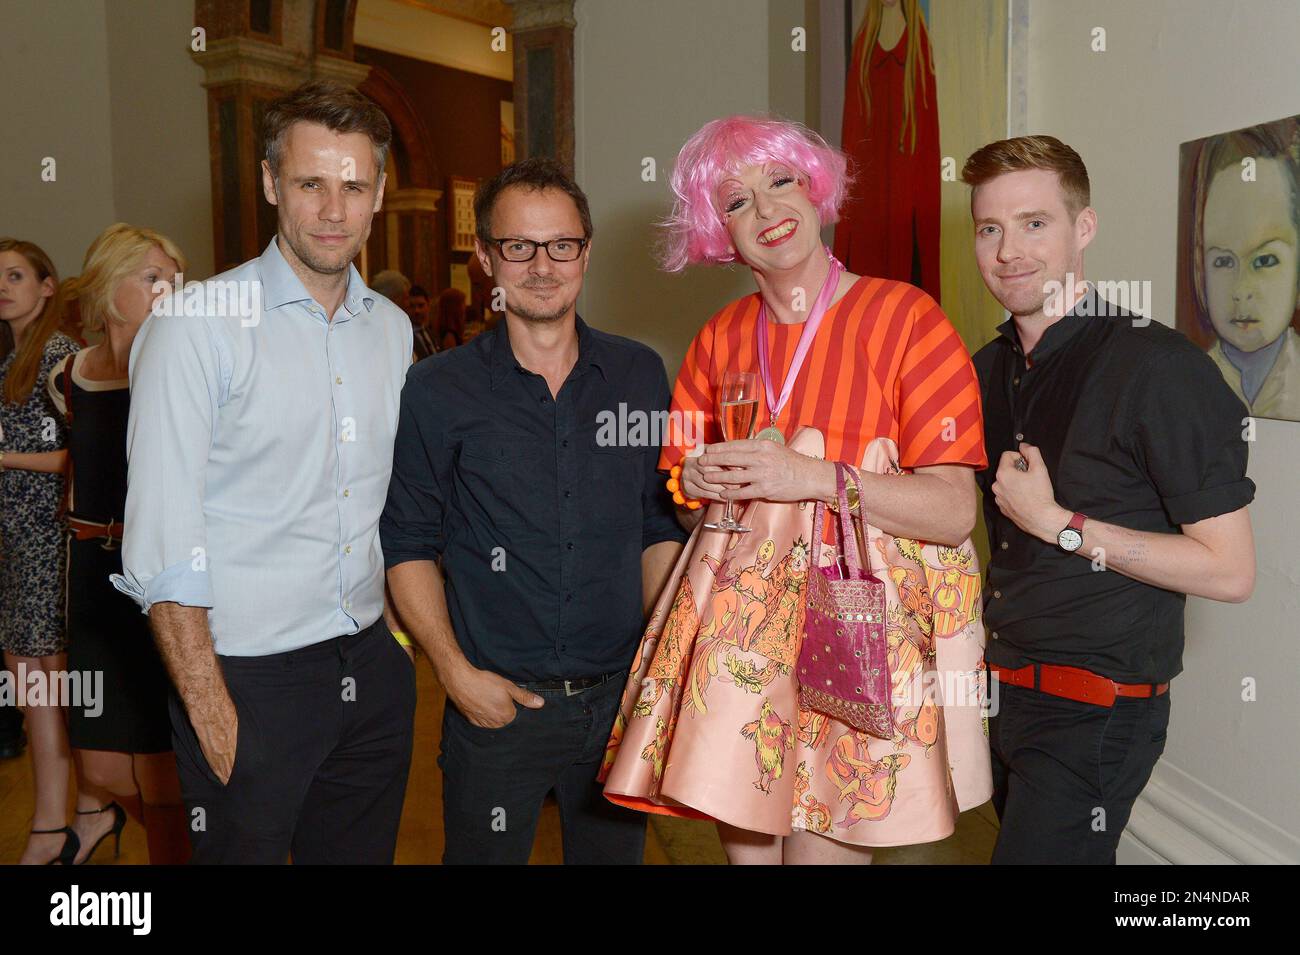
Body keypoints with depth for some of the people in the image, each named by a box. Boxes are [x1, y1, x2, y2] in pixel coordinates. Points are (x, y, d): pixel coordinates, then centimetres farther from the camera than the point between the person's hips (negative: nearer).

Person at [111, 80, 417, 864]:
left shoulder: (393, 329, 8)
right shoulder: (198, 323, -10)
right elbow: (161, 539, -14)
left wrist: (403, 628, 9)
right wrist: (210, 709, -15)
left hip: (373, 669, 5)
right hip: (251, 680, -5)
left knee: (365, 852, 17)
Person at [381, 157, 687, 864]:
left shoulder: (640, 375, 2)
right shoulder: (438, 390, -6)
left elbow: (660, 528, 8)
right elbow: (408, 544, -2)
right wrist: (455, 671, -11)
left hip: (622, 699, 3)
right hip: (496, 704, -2)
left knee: (615, 850, 18)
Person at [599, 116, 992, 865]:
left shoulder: (907, 318, -6)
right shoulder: (720, 339, 9)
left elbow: (954, 512, -11)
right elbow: (680, 479, 19)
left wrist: (815, 477, -20)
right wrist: (699, 480, -3)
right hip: (739, 622, 4)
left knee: (823, 845, -2)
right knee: (744, 842, 7)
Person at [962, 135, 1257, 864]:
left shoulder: (1161, 368, -17)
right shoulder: (989, 369, 7)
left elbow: (1231, 571, -18)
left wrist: (1058, 524, -19)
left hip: (1095, 713, -7)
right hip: (1004, 691, 8)